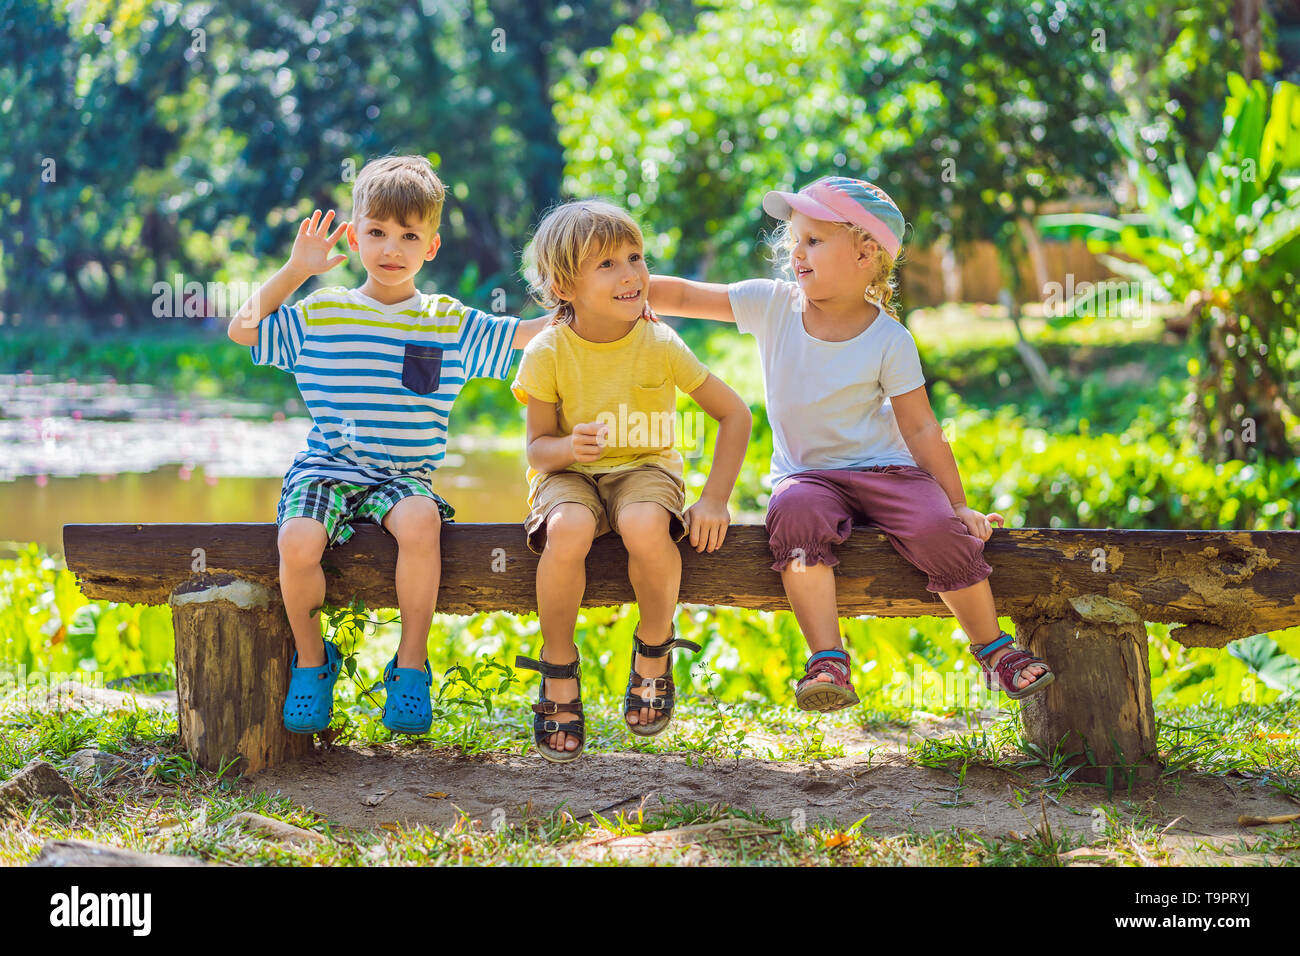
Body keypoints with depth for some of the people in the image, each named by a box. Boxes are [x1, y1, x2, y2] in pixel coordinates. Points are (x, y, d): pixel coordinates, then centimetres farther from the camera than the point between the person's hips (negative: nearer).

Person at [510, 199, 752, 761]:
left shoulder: (661, 346, -8)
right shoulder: (549, 353, -9)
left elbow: (735, 414, -1)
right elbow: (537, 446, -5)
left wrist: (715, 499, -10)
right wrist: (566, 447, -31)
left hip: (644, 468, 0)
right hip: (569, 476, 0)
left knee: (645, 527, -37)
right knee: (568, 532, -36)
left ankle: (654, 652, -6)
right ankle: (559, 676, -13)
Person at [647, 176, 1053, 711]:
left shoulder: (888, 340, -9)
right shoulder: (773, 305, -2)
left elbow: (920, 428, -5)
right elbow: (684, 297, -3)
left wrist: (958, 505, -4)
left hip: (883, 470, -1)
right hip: (805, 475, 2)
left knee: (939, 530, -27)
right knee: (796, 514, -33)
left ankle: (996, 653, -5)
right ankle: (827, 663, -36)